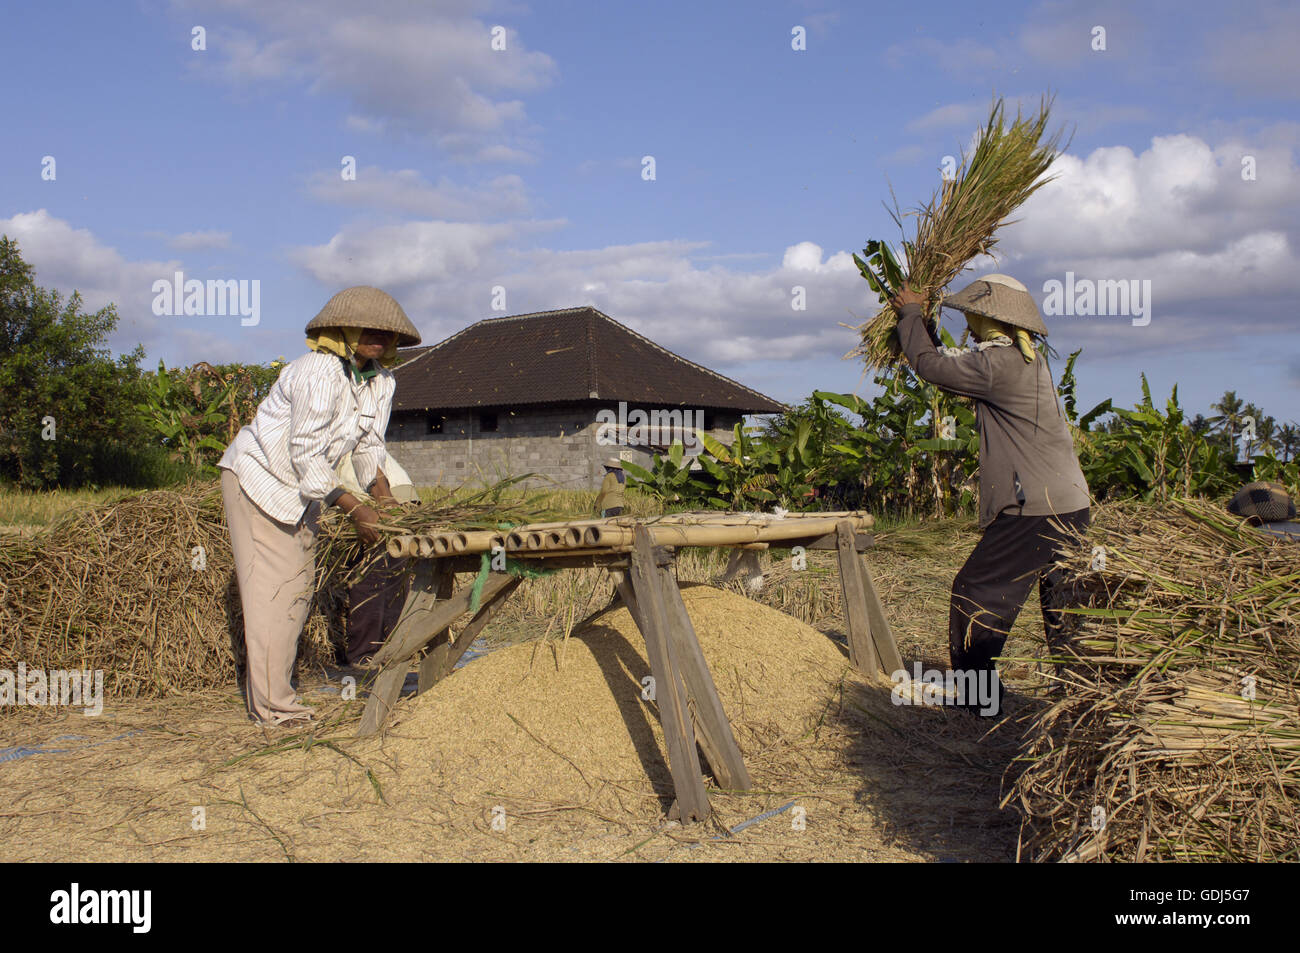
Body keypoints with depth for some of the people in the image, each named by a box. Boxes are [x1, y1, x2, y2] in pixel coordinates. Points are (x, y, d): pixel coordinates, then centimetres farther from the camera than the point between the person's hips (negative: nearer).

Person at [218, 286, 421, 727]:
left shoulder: (381, 381, 0)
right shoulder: (319, 373, -26)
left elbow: (368, 446, 6)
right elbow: (306, 455, -26)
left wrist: (383, 495, -10)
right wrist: (355, 509, -25)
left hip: (302, 490, 9)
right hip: (257, 478, -9)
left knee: (299, 587, 9)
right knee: (272, 586, -10)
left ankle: (264, 690, 19)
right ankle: (273, 706, -5)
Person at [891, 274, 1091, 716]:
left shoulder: (999, 361, -16)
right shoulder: (1028, 359, 14)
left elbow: (930, 365, -8)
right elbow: (957, 368, 24)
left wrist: (911, 313, 7)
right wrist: (923, 323, 26)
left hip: (1035, 510, -10)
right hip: (1071, 503, 10)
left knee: (976, 593, 2)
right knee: (1060, 601, 18)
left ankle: (978, 697, 9)